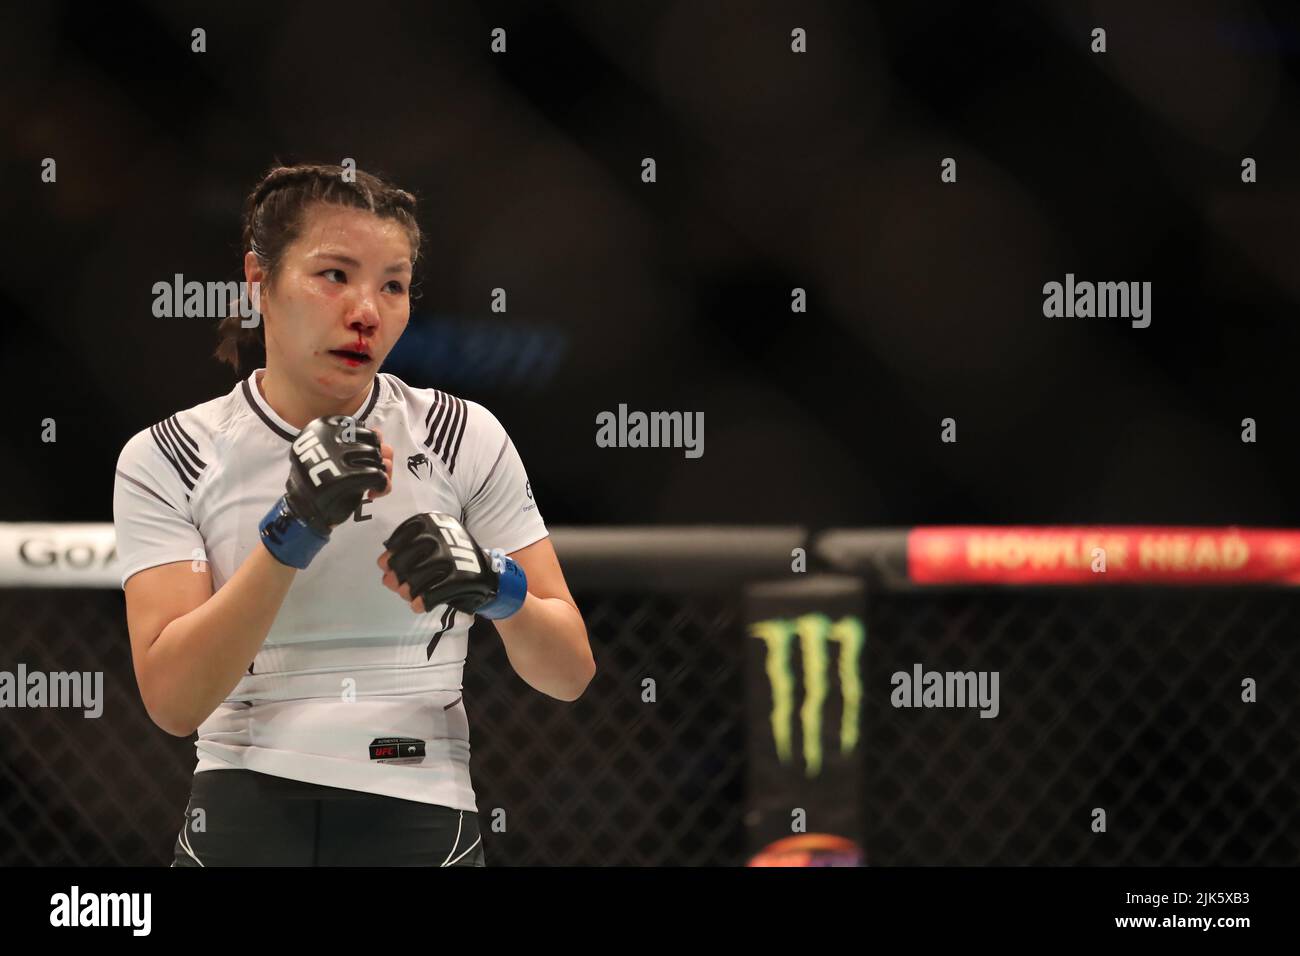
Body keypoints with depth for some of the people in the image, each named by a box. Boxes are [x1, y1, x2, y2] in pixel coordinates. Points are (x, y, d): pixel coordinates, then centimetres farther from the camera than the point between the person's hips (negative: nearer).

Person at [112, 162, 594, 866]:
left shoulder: (464, 437, -2)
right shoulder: (164, 461, -4)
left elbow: (569, 674, -1)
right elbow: (172, 702, -15)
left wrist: (494, 584, -21)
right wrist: (291, 533, -25)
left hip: (421, 827, 1)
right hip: (238, 826, 0)